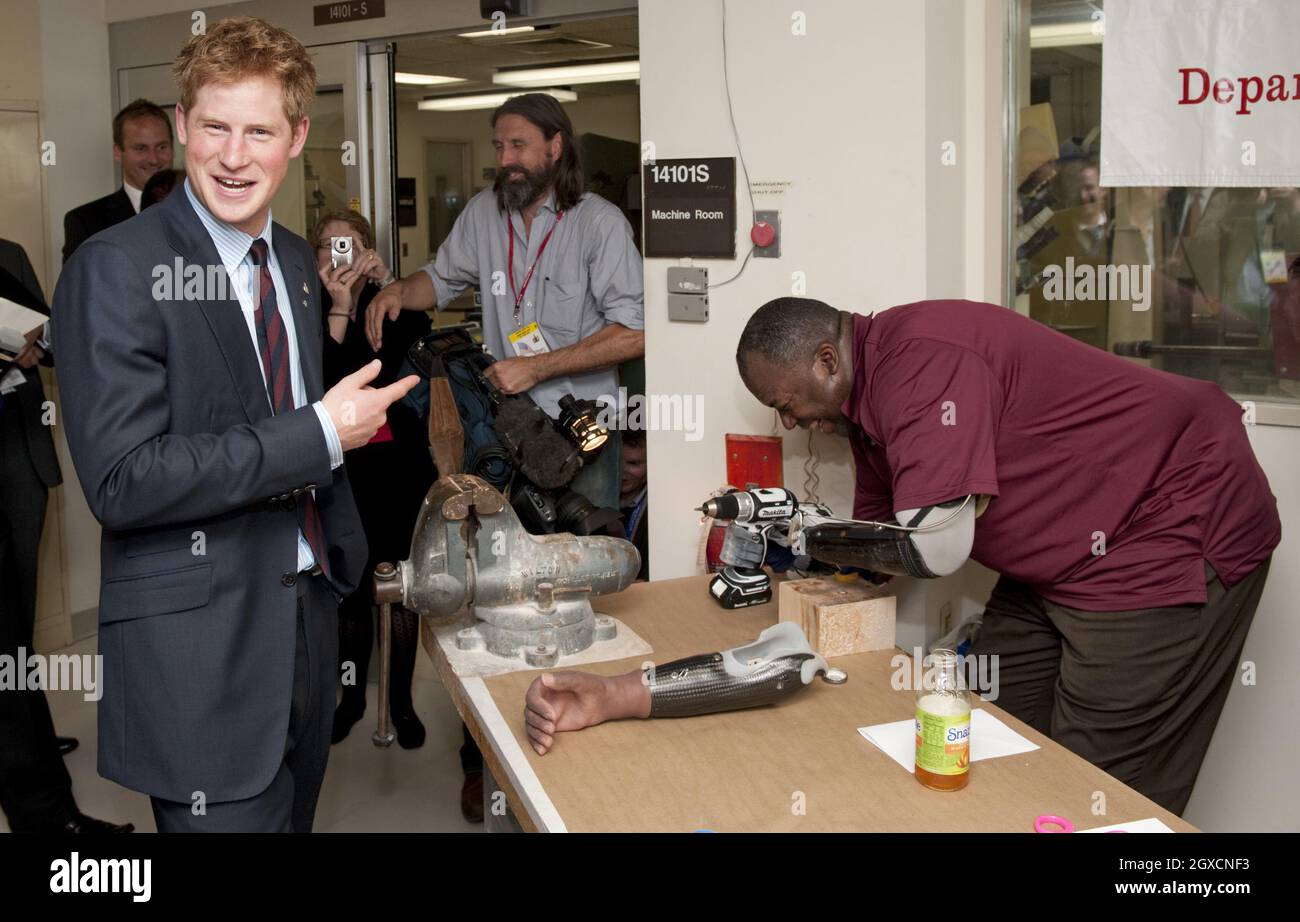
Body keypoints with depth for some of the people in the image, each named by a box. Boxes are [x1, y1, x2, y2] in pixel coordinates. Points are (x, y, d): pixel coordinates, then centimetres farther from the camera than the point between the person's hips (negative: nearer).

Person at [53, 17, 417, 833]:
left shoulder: (297, 261, 9)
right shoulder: (116, 269, -14)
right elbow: (121, 480, -22)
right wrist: (320, 433, -21)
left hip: (308, 610, 7)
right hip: (198, 647, -7)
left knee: (295, 815, 21)